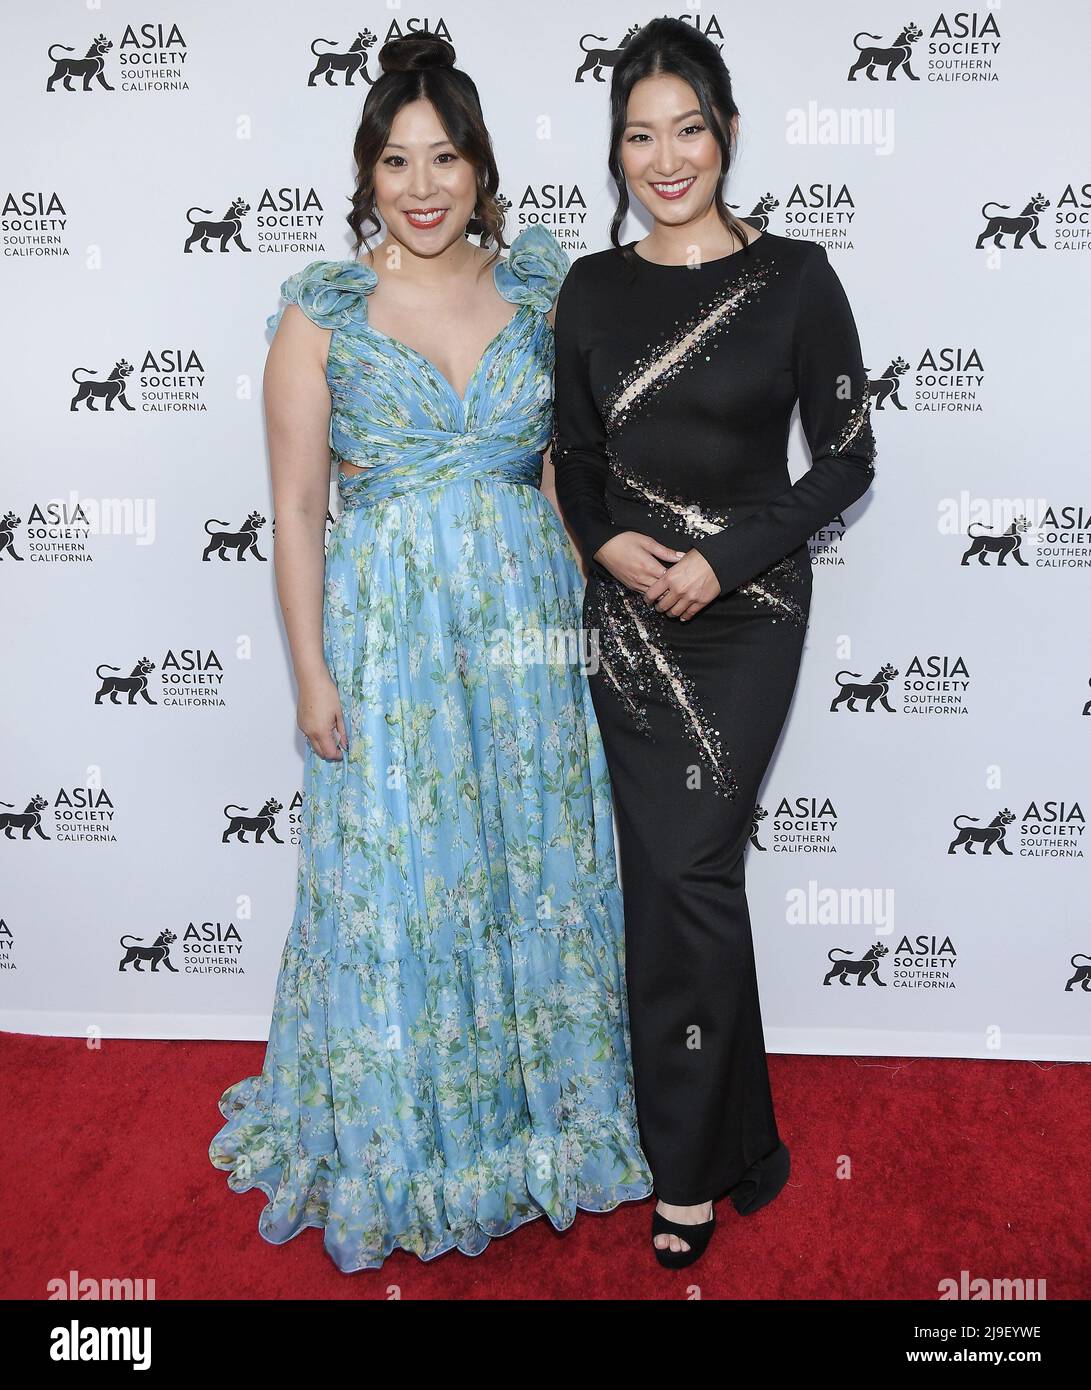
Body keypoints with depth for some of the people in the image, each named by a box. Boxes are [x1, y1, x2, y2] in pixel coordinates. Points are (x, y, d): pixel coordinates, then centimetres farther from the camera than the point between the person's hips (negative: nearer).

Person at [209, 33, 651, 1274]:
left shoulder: (538, 288, 6)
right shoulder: (321, 309, -1)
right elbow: (296, 507, -3)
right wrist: (311, 673, -8)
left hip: (527, 622, 3)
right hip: (387, 631, -2)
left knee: (539, 872, 11)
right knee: (397, 886, 5)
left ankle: (540, 1116, 34)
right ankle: (402, 1147, 28)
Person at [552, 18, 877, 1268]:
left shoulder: (793, 277, -4)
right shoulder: (592, 289, 6)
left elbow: (845, 461, -2)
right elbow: (575, 456, 12)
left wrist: (726, 560, -12)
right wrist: (609, 542, -8)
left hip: (744, 615, -3)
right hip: (628, 614, 4)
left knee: (684, 875, -5)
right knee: (677, 876, 9)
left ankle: (687, 1168, 17)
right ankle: (735, 1146, 30)